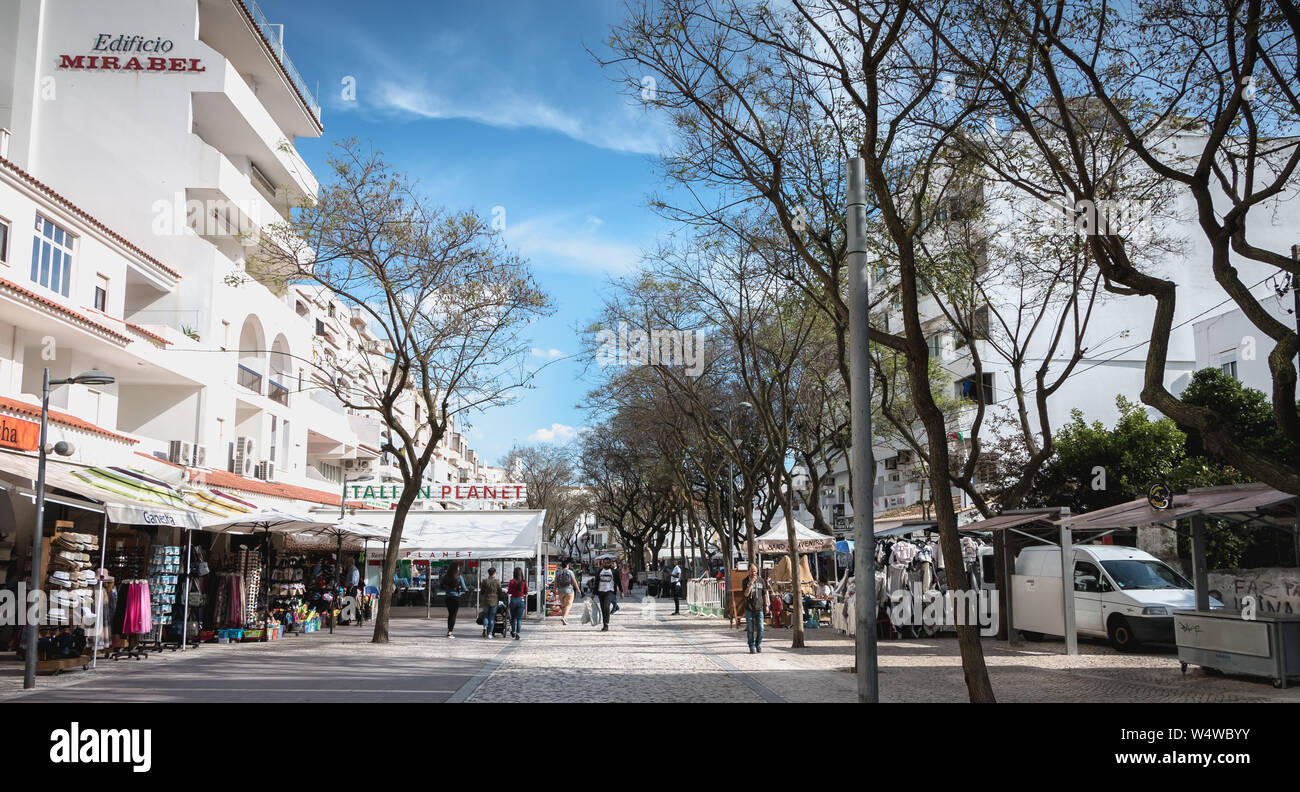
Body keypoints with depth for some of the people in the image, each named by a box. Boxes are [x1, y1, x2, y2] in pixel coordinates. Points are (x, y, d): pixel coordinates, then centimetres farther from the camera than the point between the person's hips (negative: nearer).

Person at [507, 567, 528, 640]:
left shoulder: (512, 581, -9)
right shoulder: (524, 582, -4)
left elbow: (509, 592, -8)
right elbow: (526, 593, 1)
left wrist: (507, 589, 14)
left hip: (513, 600, -1)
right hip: (521, 600, 1)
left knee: (513, 617, 18)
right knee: (519, 618, 4)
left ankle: (513, 631, 25)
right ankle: (517, 633, -3)